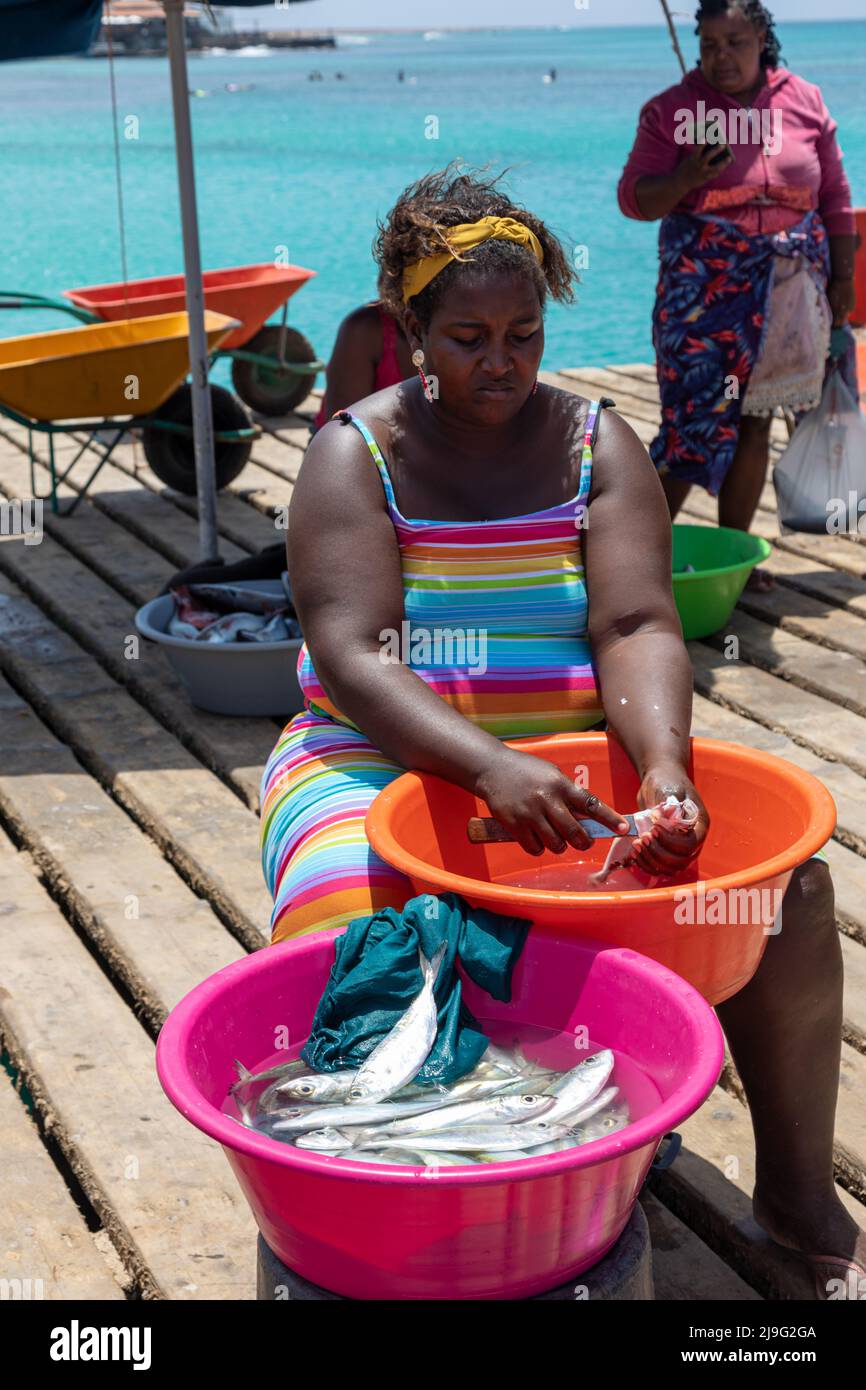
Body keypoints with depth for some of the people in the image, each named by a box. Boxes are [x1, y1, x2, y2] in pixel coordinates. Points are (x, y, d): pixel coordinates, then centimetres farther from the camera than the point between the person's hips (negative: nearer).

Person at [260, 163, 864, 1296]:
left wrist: (664, 769, -32)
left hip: (577, 751, 2)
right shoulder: (358, 454, -5)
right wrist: (490, 769, -36)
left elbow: (639, 628, -11)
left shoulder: (597, 445, 2)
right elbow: (349, 656, -19)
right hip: (392, 757, -2)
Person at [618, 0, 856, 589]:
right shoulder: (672, 110, -2)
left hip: (787, 291, 3)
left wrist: (843, 277, 8)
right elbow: (634, 198, -5)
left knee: (754, 424, 6)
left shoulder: (804, 101, 6)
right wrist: (687, 177, -24)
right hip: (705, 291, -3)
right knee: (697, 420, -8)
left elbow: (835, 196, 11)